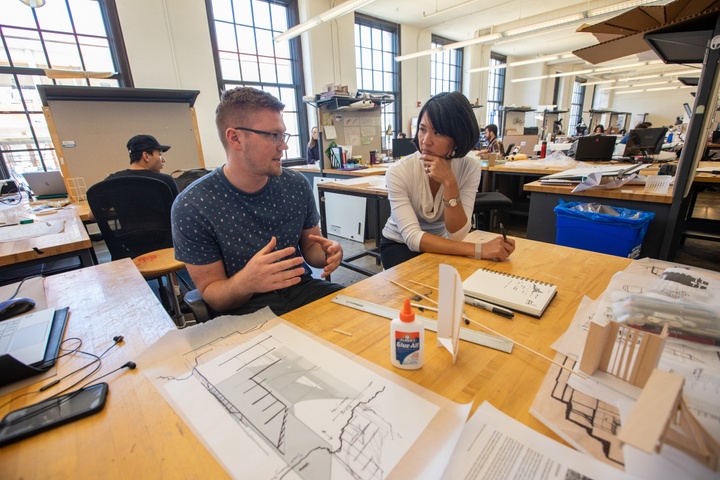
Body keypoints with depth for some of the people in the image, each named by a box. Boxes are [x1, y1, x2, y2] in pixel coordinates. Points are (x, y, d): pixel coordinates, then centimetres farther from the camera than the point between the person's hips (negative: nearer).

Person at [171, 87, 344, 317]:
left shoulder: (297, 185, -2)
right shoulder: (192, 207, -13)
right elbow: (210, 292, -7)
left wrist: (327, 253, -16)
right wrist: (245, 282, -31)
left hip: (301, 288, 5)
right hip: (245, 307, -5)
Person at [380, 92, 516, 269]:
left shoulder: (470, 168, -15)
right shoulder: (399, 172, -24)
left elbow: (456, 236, -21)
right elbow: (413, 238, -30)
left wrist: (450, 183, -34)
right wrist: (479, 249, -38)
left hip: (438, 245, 3)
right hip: (399, 245, -2)